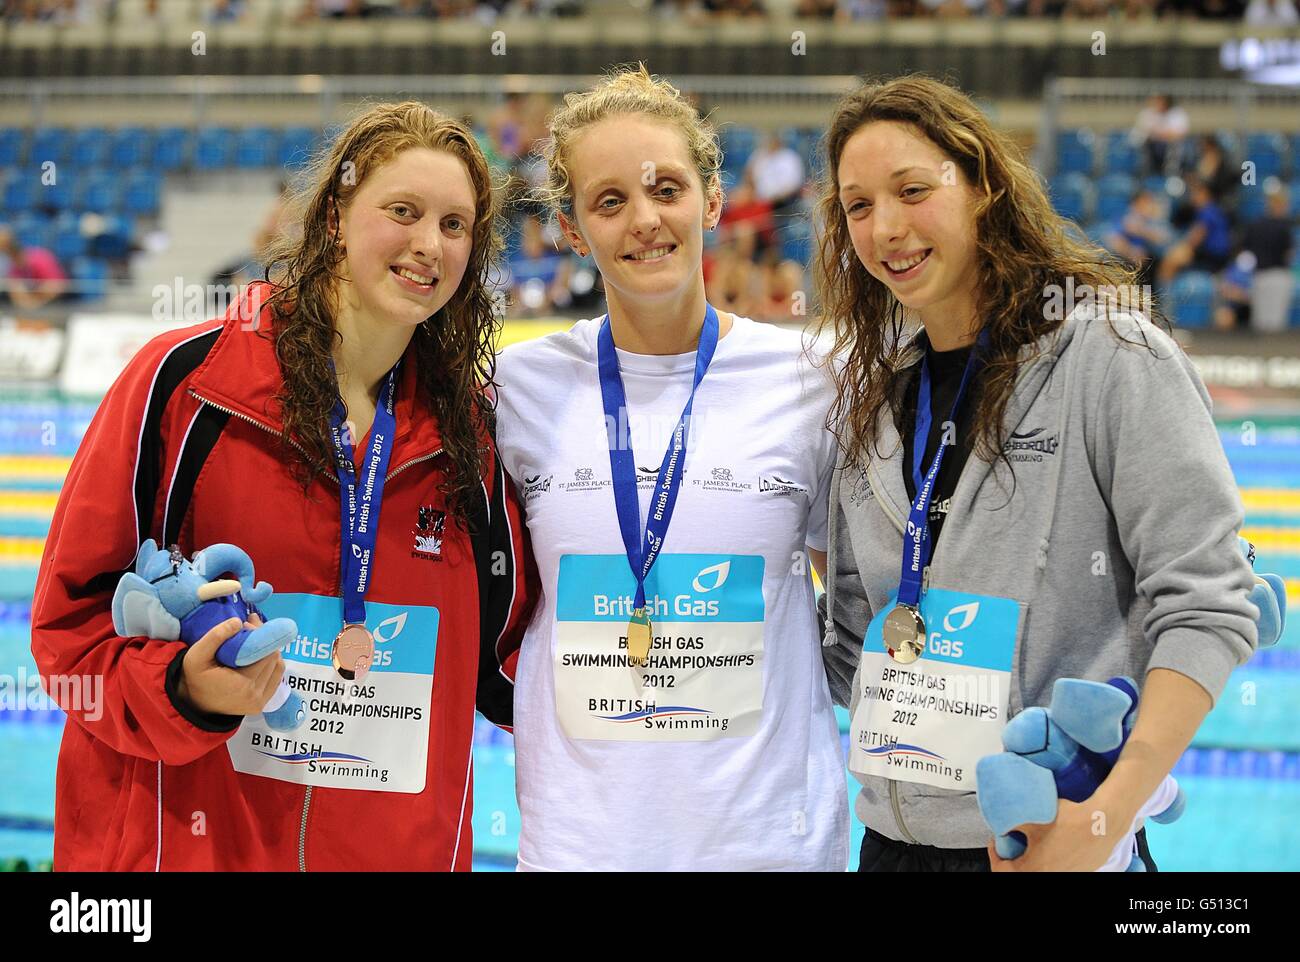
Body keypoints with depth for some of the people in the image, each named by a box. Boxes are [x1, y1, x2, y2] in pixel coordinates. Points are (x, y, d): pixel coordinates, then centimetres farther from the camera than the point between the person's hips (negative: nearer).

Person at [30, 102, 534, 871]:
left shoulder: (470, 428, 4)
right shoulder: (188, 379, -8)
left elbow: (502, 661, 11)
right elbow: (76, 607, -6)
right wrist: (184, 689, -21)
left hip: (404, 847, 4)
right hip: (180, 844, -3)